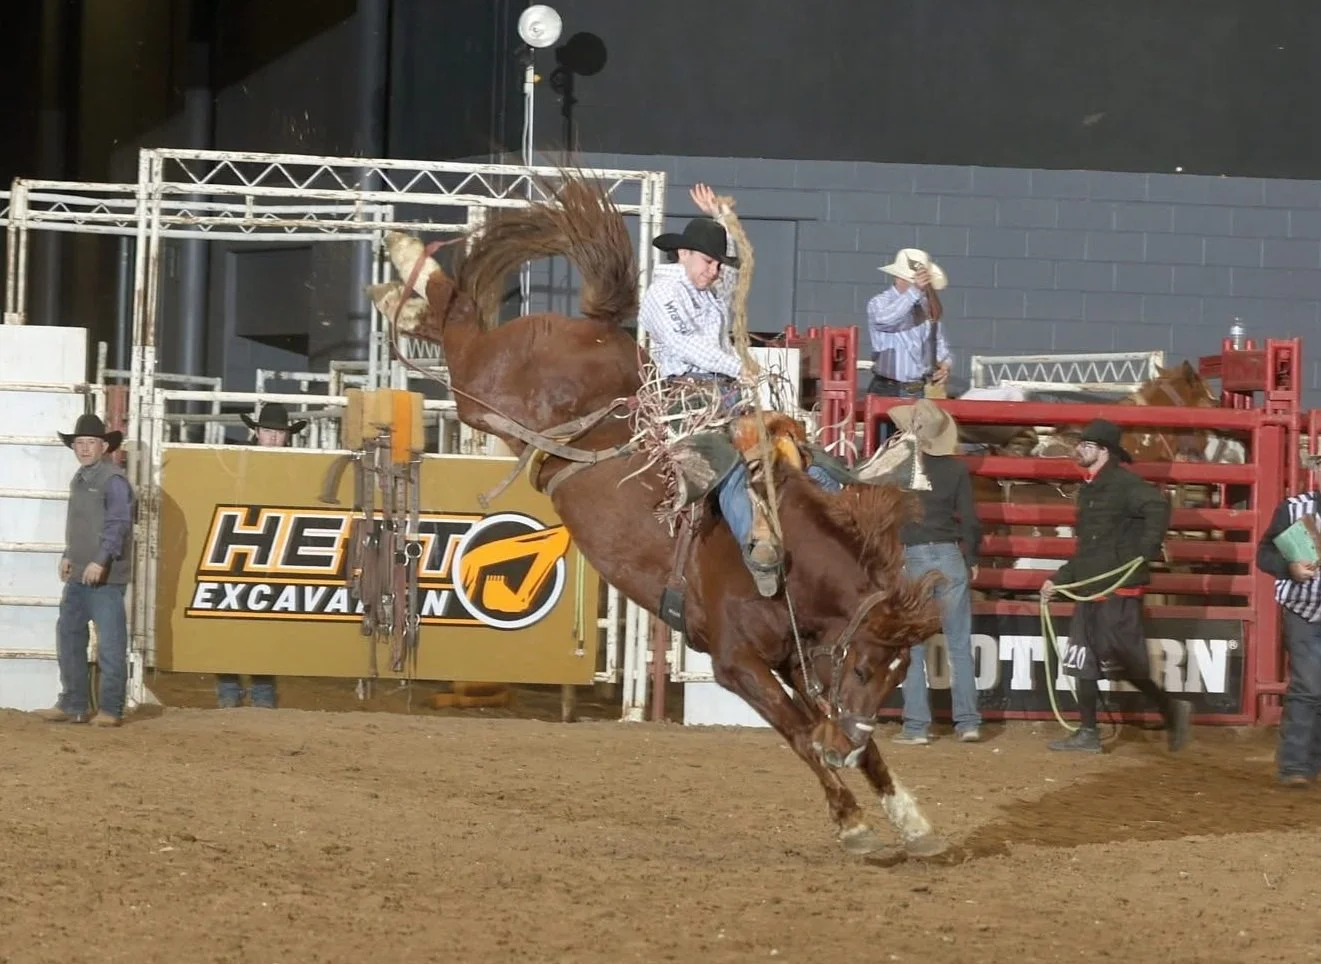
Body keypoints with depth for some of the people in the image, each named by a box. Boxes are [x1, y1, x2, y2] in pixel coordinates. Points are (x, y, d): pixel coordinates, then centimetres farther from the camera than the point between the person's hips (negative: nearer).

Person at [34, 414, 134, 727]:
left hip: (105, 576, -10)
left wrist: (101, 561, -26)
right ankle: (73, 704, 18)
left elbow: (118, 524, -20)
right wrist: (69, 556, 16)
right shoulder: (80, 478, 16)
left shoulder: (113, 479, -12)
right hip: (78, 575, 10)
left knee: (110, 642, -4)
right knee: (68, 636, 11)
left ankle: (110, 709, 0)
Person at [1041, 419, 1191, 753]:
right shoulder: (1090, 490, 19)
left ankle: (1171, 710, 6)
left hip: (1118, 591, -10)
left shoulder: (1123, 484, -10)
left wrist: (1145, 552, -29)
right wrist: (1058, 580, 22)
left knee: (1123, 662, -9)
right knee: (1083, 663, 8)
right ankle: (1088, 734, 12)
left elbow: (1158, 505, -29)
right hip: (1090, 590, 10)